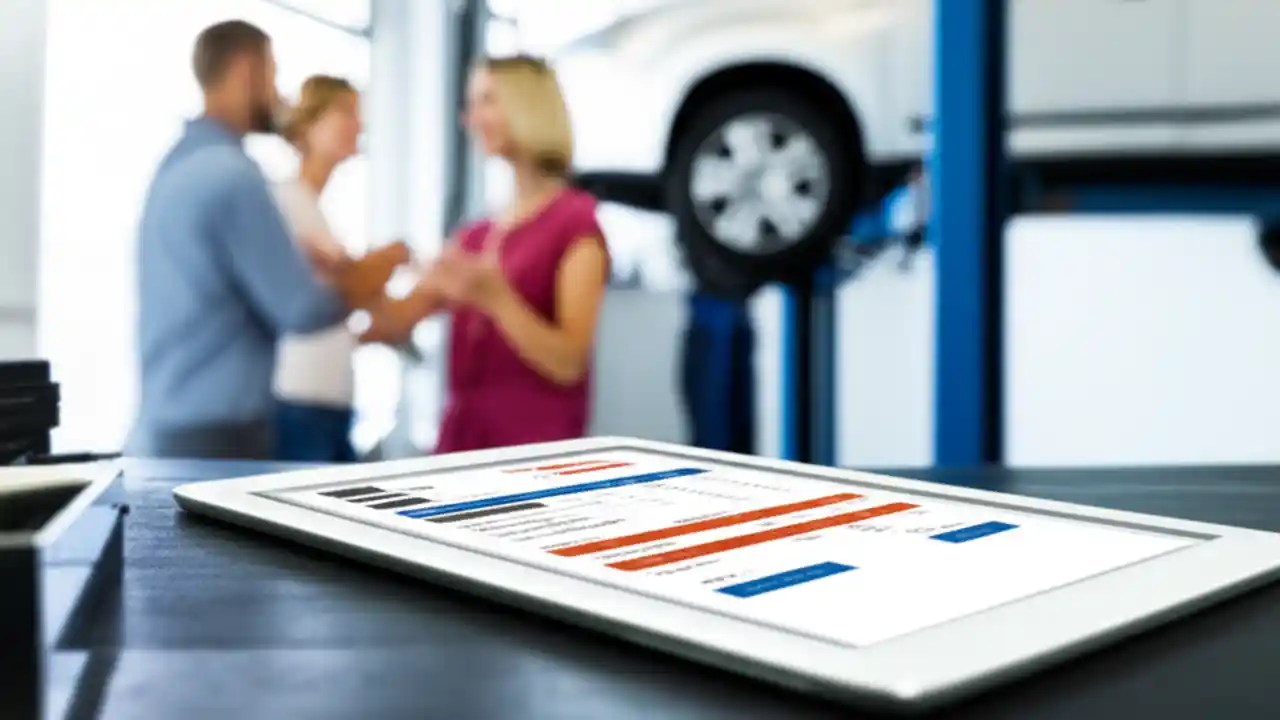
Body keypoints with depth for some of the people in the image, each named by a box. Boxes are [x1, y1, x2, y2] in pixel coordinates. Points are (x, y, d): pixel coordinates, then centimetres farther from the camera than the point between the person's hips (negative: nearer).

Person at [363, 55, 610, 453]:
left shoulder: (576, 223, -6)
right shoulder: (474, 236, 15)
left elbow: (568, 363, -14)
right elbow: (394, 324, 10)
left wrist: (494, 298, -26)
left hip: (533, 446, -6)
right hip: (460, 438, 6)